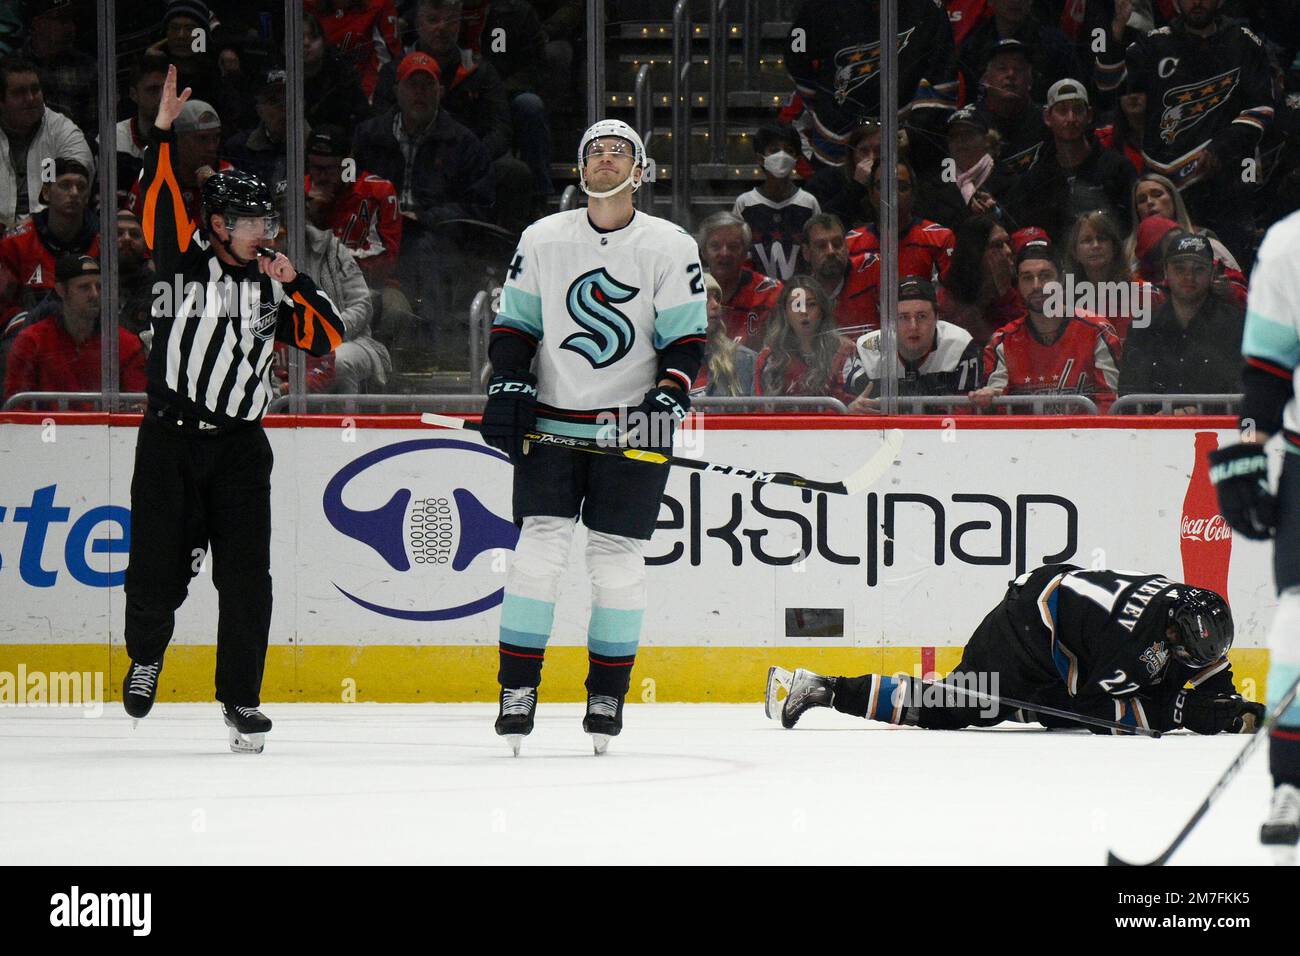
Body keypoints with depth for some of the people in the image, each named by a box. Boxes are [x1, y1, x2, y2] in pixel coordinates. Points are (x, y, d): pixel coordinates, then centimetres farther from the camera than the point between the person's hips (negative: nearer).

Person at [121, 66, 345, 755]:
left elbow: (327, 338, 6)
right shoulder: (185, 259, 1)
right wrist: (163, 134, -20)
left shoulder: (273, 281, 10)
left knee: (246, 579, -4)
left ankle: (240, 698, 6)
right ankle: (146, 655, 27)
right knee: (158, 568, -1)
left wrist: (295, 285, -7)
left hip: (240, 446, 2)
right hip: (171, 439, -2)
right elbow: (159, 204, -12)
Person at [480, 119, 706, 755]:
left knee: (619, 560, 0)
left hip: (633, 427, -1)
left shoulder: (670, 248, 1)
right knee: (539, 548, -8)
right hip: (552, 423, 1)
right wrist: (506, 386, -4)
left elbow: (686, 338, 0)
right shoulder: (542, 240, 6)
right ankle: (518, 686, -1)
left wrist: (669, 395, -15)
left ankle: (608, 694, 11)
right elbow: (513, 322, 10)